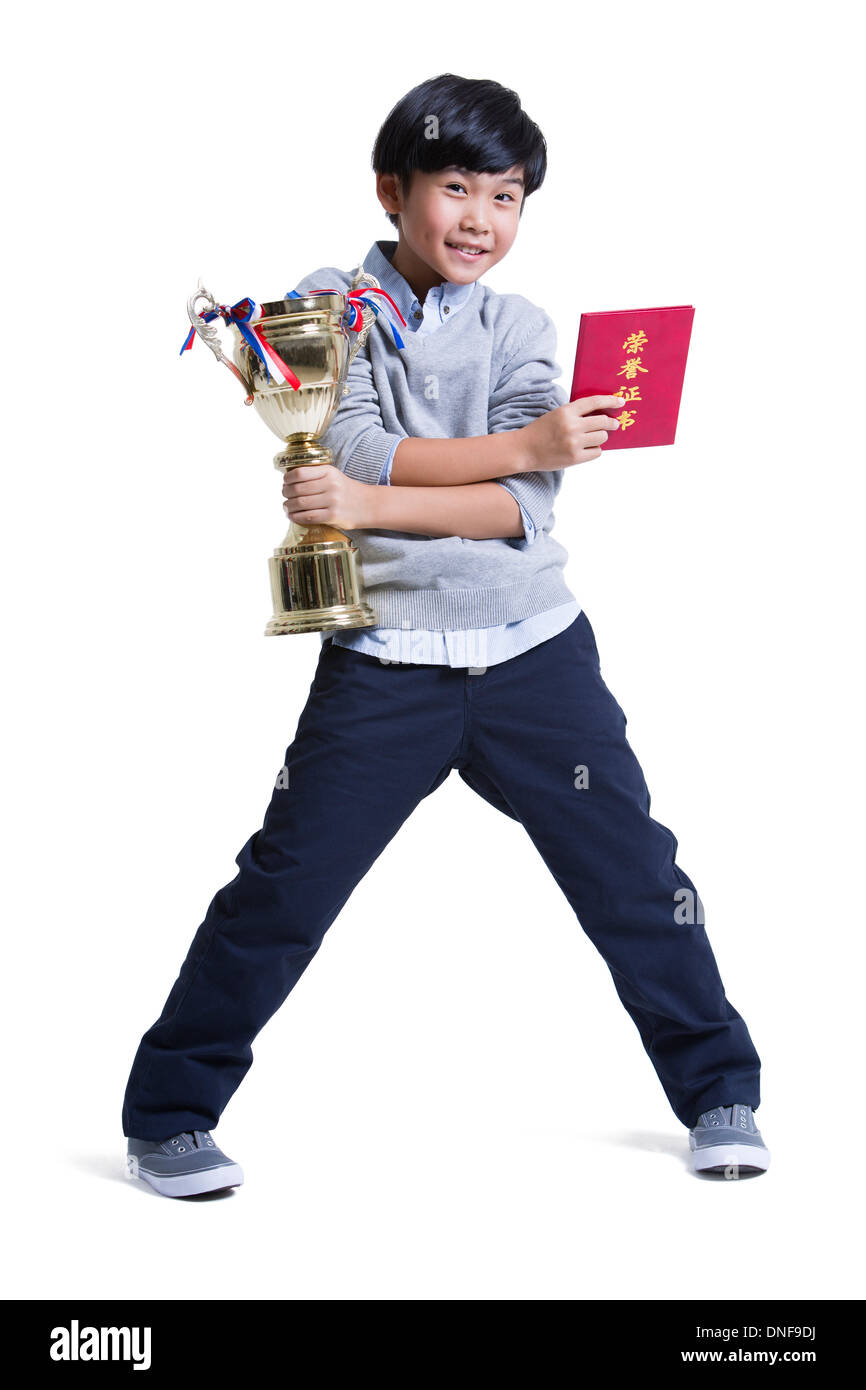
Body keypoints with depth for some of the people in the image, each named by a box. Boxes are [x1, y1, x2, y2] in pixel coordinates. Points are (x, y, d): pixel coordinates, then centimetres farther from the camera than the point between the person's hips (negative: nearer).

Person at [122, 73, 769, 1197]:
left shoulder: (519, 329, 5)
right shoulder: (330, 303, 1)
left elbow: (521, 508, -9)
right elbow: (353, 453, -15)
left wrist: (372, 505, -23)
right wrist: (525, 445, -19)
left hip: (533, 651, 2)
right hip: (382, 661, -2)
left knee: (633, 873, 7)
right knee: (283, 889, -1)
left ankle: (719, 1093, 24)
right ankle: (167, 1118, 13)